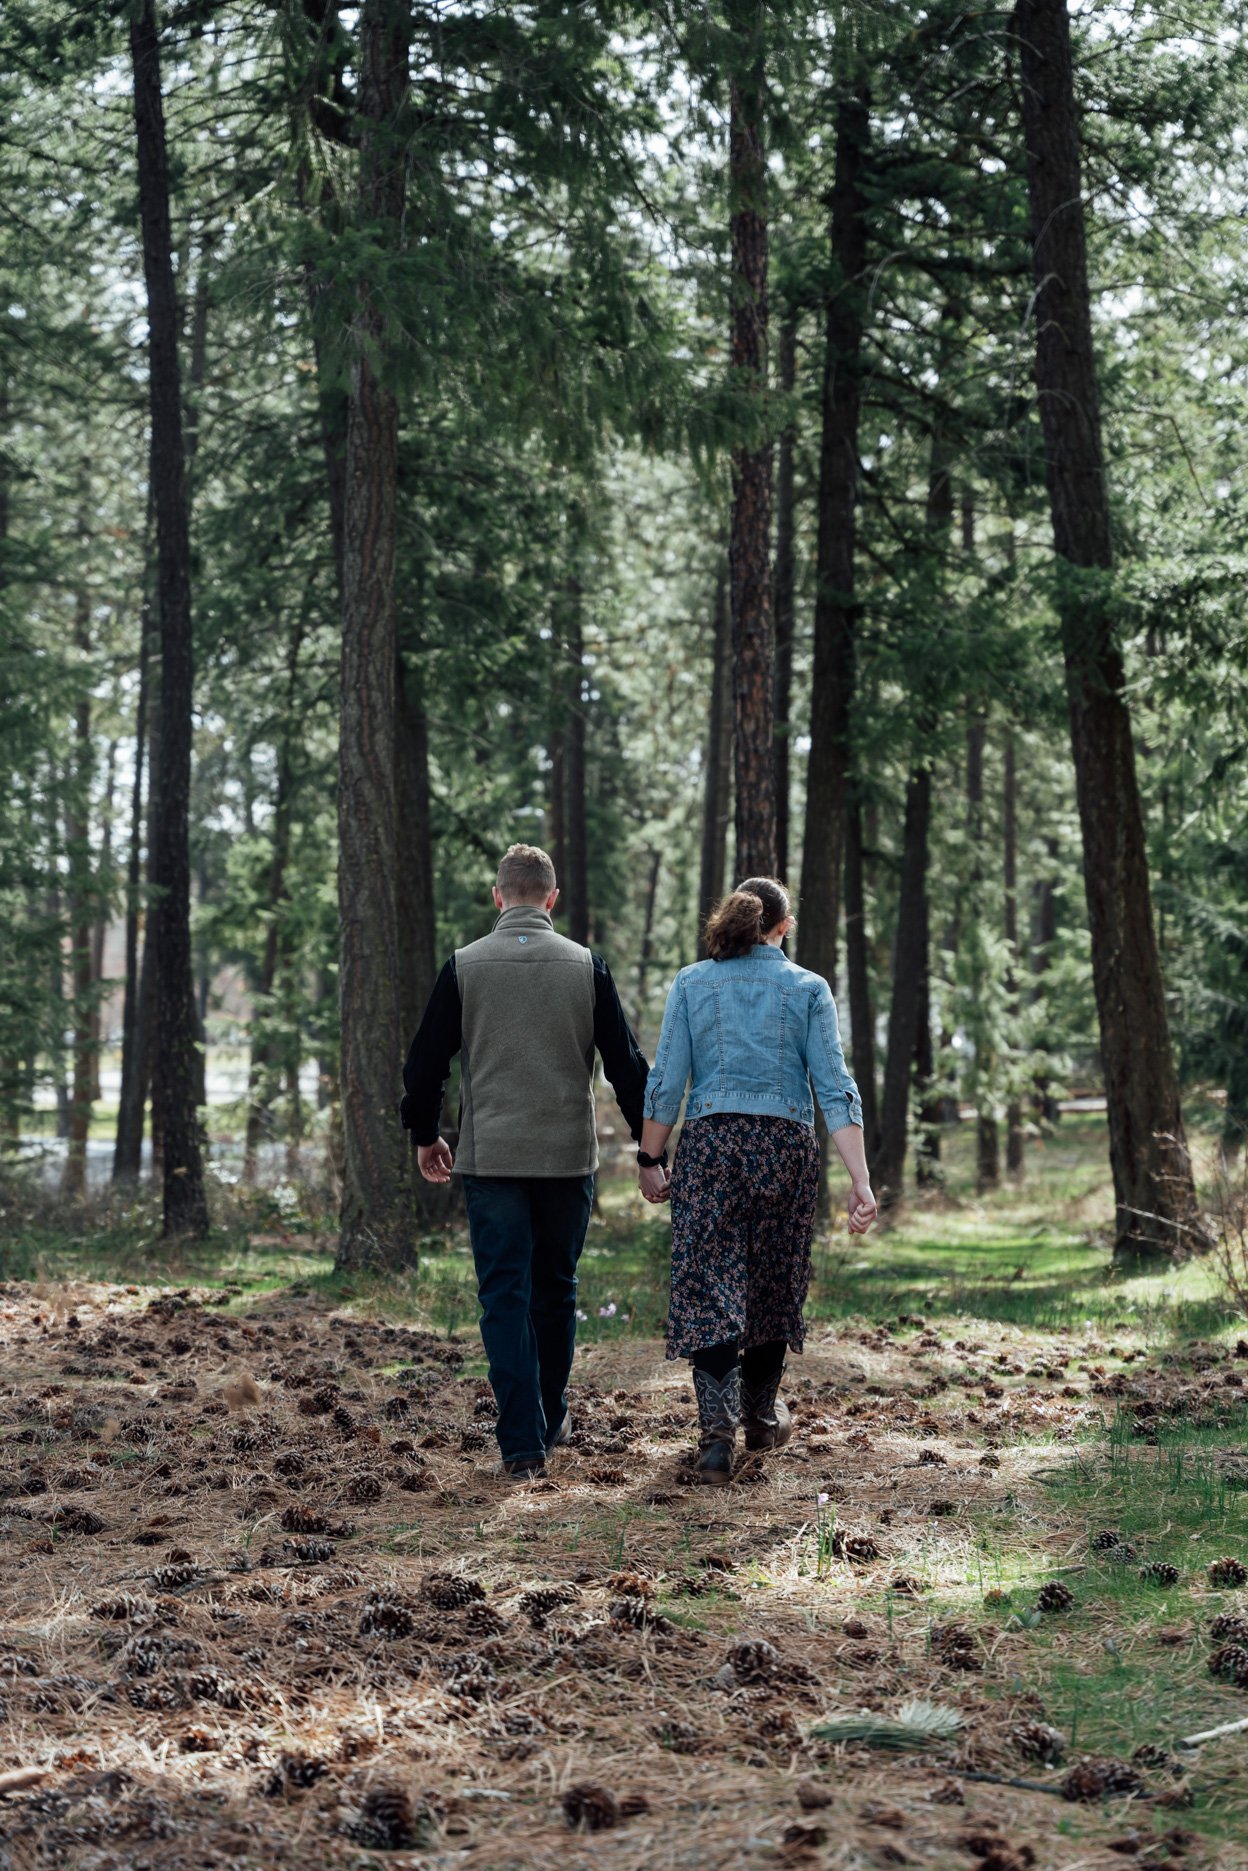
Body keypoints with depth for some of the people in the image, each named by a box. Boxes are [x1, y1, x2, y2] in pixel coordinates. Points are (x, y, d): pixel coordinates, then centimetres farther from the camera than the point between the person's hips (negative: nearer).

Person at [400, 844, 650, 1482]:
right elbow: (626, 1064, 2)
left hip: (490, 1158, -1)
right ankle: (550, 1420, 28)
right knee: (555, 1290, 16)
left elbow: (425, 1062, 3)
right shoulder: (587, 967, 0)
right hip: (569, 1157, 1)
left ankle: (522, 1443, -7)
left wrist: (424, 1135, 19)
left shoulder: (464, 967, -2)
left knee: (504, 1295, 0)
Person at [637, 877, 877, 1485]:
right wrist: (860, 1180, -8)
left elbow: (665, 1082, 0)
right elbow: (834, 1087, -5)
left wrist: (650, 1161, 9)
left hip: (709, 1144, 0)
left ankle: (718, 1426, -18)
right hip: (786, 1147, 1)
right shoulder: (808, 989, 2)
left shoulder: (692, 983, 4)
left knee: (709, 1287, -2)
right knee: (774, 1285, 16)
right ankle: (761, 1416, 31)